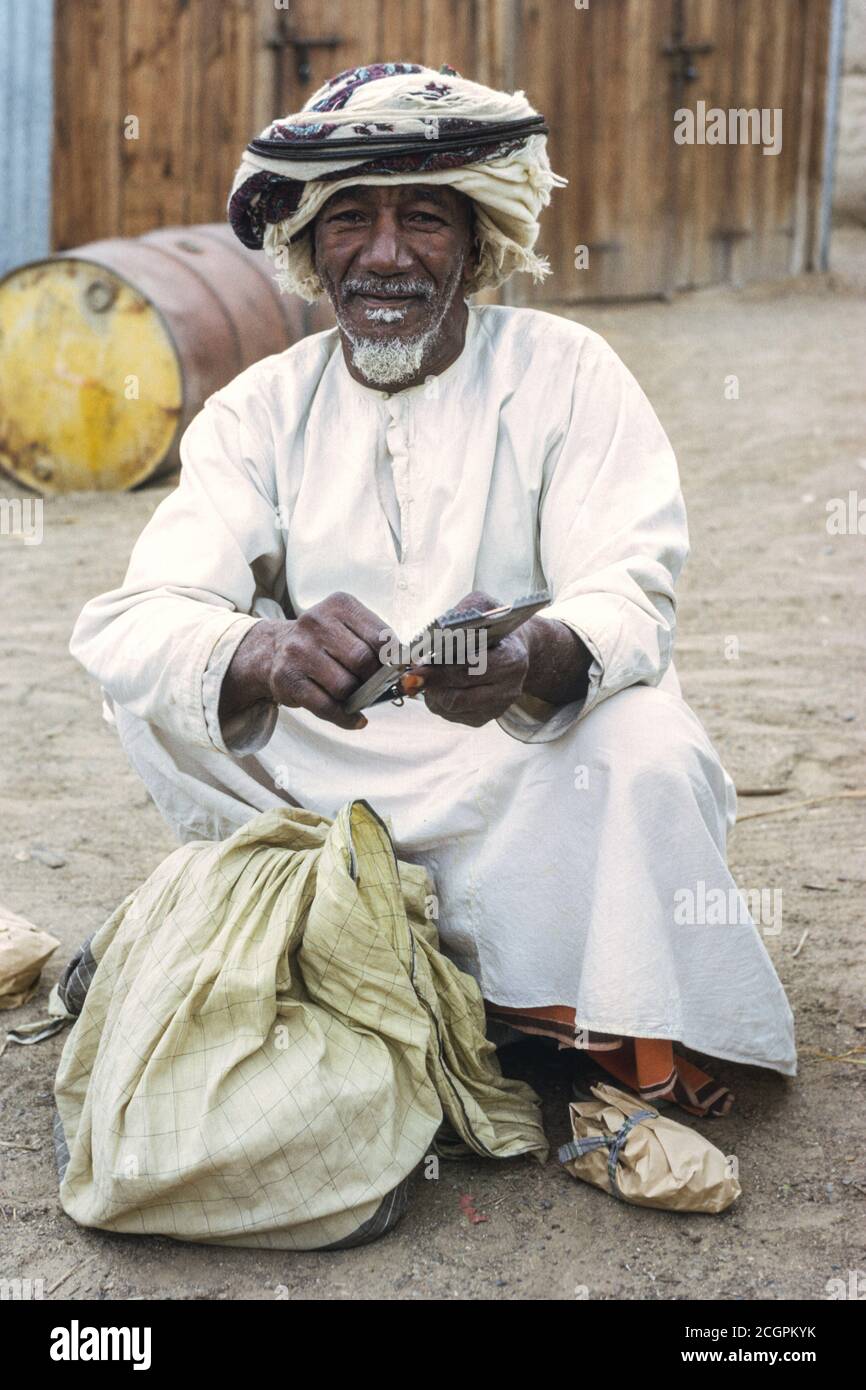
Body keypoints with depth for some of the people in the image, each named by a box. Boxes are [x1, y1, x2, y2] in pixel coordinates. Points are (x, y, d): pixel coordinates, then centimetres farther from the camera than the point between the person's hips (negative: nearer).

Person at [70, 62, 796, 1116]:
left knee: (648, 750, -32)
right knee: (146, 693, -16)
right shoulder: (262, 410, -3)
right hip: (319, 778, 3)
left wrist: (533, 659, -45)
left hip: (523, 771, -2)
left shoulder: (567, 375, -7)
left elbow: (629, 595, -19)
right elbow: (141, 618, -18)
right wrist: (268, 654, -44)